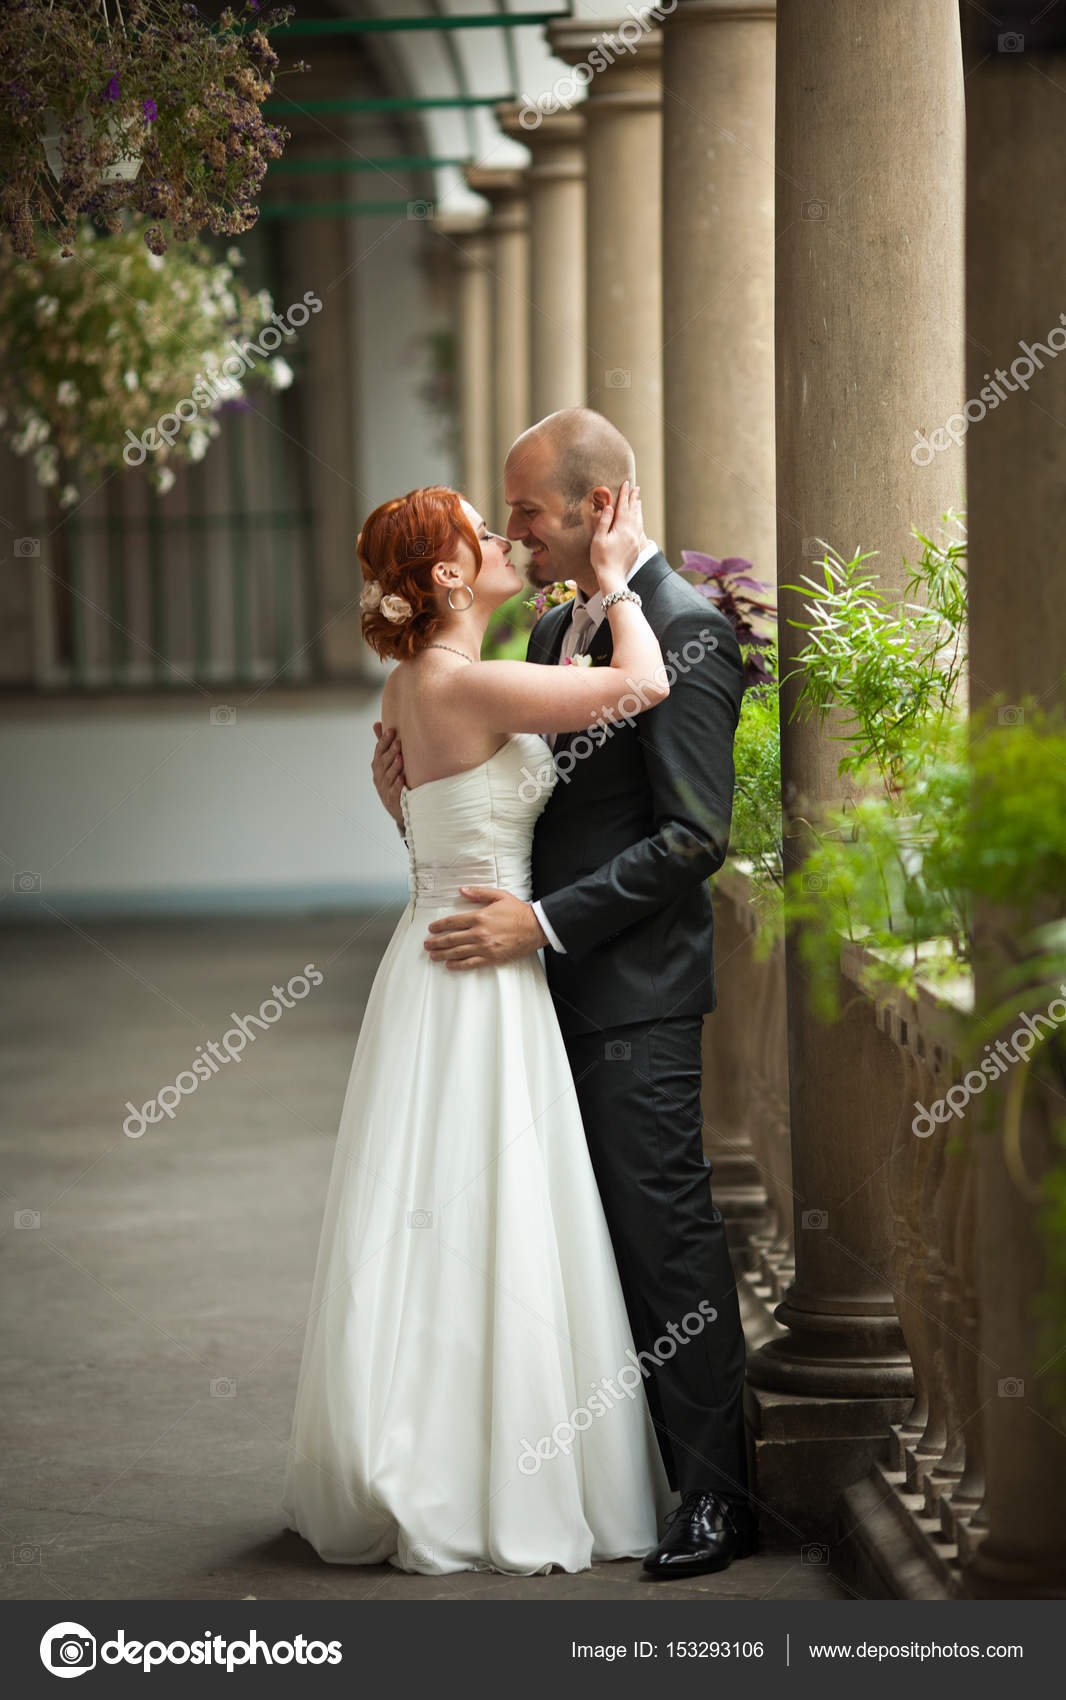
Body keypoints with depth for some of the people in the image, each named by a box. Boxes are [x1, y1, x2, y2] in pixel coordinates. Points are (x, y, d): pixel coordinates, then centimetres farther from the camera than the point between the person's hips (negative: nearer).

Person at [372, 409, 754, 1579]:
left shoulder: (685, 630, -12)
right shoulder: (555, 628, 16)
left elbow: (692, 836, -17)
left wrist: (543, 921, -19)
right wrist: (417, 785, 2)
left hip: (635, 999, -9)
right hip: (558, 994, 9)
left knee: (665, 1239, -6)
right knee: (592, 1238, 10)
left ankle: (714, 1495, 0)